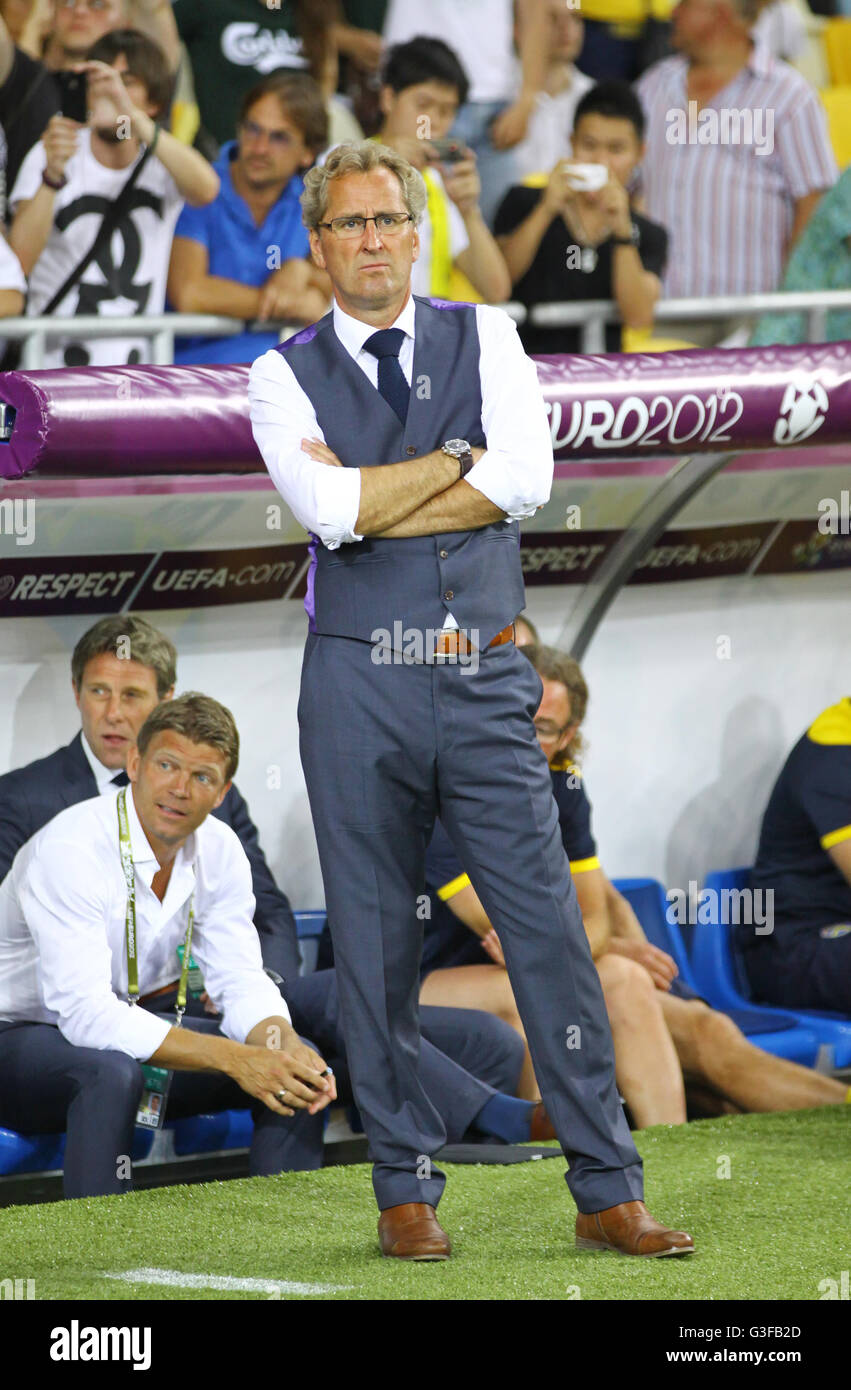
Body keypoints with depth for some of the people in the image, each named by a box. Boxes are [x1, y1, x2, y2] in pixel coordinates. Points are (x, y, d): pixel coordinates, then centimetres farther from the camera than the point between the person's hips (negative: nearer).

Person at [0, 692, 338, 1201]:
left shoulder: (219, 850, -5)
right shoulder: (72, 848, -28)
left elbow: (242, 982, -3)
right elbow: (85, 1011, -35)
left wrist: (284, 1044, -27)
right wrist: (233, 1059, -40)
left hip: (123, 1026, 7)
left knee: (300, 1067, -8)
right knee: (112, 1071, -39)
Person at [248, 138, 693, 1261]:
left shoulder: (484, 339, 8)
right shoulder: (286, 376, 4)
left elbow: (527, 479, -9)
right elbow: (328, 510, -15)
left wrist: (369, 503, -9)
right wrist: (455, 458, -6)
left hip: (485, 675, 1)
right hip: (358, 683, -1)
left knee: (548, 923, -3)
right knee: (375, 943, 3)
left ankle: (607, 1190, 0)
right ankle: (406, 1189, 12)